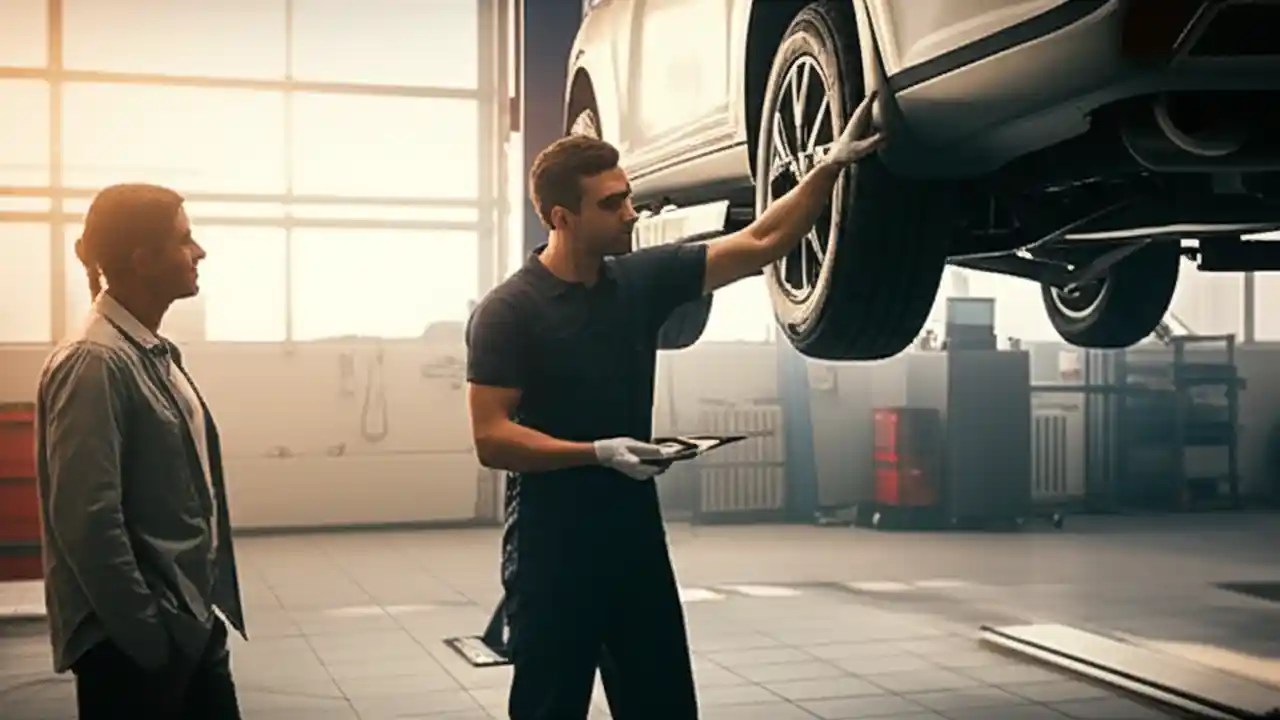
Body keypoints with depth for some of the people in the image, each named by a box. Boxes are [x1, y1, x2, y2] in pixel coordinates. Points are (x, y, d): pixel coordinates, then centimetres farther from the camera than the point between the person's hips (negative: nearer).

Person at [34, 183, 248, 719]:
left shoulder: (155, 354, 10)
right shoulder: (93, 362, -17)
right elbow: (88, 522, -21)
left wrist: (206, 608, 15)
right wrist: (145, 635, -18)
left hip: (191, 623, 9)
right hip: (131, 643, -8)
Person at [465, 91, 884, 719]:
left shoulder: (641, 280, 4)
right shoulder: (507, 311, -11)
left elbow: (762, 243, 4)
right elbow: (491, 438, -16)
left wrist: (833, 164, -4)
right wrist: (597, 452, -23)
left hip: (637, 541, 6)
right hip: (552, 555, -5)